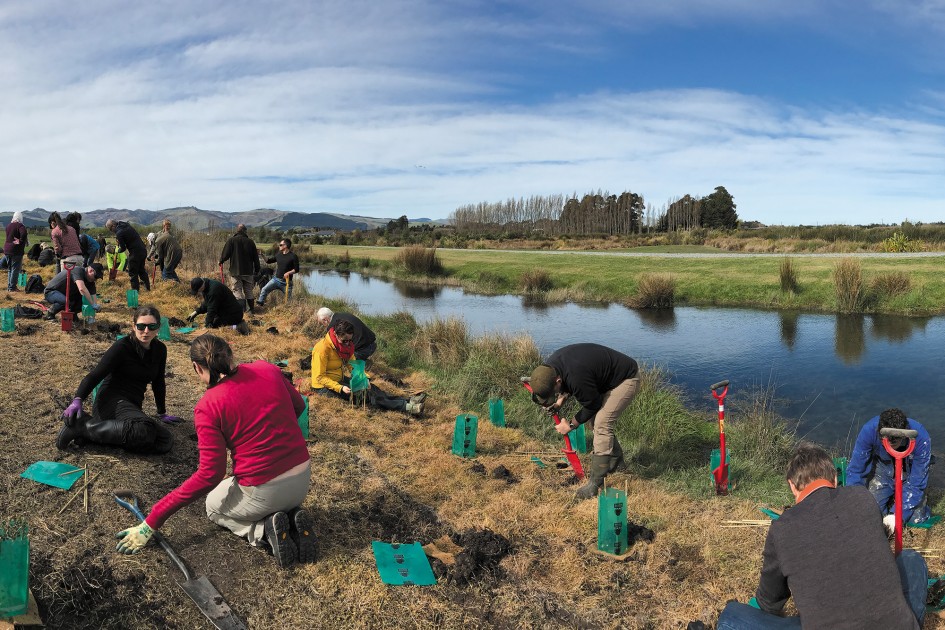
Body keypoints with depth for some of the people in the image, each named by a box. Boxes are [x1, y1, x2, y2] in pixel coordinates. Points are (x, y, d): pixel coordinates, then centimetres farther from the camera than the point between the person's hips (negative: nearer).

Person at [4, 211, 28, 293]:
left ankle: (9, 287, 19)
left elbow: (8, 236, 17)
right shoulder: (20, 225, -12)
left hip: (7, 249, 7)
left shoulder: (8, 225, 11)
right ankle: (12, 287, -2)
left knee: (9, 269, 16)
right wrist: (21, 242, -18)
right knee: (15, 269, -1)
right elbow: (24, 234, -30)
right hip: (16, 250, -7)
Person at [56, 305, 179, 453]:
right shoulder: (122, 347, -8)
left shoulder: (160, 349, 9)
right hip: (112, 401, -7)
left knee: (165, 441, -23)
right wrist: (77, 399, -27)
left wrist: (162, 413, 28)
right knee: (144, 430, -40)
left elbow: (158, 383, 21)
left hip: (132, 406, 7)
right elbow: (95, 375, -11)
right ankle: (82, 424, -24)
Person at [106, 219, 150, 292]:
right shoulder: (126, 225, 9)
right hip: (143, 250, 8)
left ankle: (135, 290, 7)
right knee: (141, 270, 21)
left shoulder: (119, 233, -15)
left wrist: (118, 251, 12)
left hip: (135, 253, -8)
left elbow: (123, 248, -9)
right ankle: (147, 287, 27)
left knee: (133, 272, 4)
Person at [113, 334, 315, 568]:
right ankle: (292, 516, 5)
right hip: (303, 479, 5)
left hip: (263, 492, -4)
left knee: (214, 506, 30)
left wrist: (152, 522, -10)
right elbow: (298, 406, 13)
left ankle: (265, 529, 2)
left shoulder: (208, 408, -15)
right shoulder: (267, 370, -3)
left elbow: (209, 475, -17)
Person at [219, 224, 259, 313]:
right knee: (248, 291, 12)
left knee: (237, 290, -2)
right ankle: (250, 309, 15)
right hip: (248, 271, 3)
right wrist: (257, 270, 16)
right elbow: (255, 258, 7)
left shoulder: (231, 240, -5)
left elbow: (225, 254, -7)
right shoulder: (250, 241, 3)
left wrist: (221, 261, 14)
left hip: (236, 271, -3)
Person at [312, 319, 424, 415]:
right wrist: (341, 388, -32)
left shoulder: (346, 344, 1)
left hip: (339, 379, 8)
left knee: (370, 387, -9)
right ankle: (406, 407, -30)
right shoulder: (323, 349, -24)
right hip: (324, 386, -8)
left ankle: (407, 401, -19)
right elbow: (320, 377, -24)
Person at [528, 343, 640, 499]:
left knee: (601, 423, -17)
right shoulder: (549, 367, -12)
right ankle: (616, 459, 36)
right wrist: (560, 400, -7)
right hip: (606, 379, 9)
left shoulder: (577, 378, -39)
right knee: (596, 420, 15)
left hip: (626, 379, -9)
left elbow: (592, 405, -20)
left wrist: (571, 425, -7)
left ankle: (596, 481, -11)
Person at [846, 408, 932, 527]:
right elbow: (855, 470, -24)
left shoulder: (921, 438, -34)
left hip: (911, 471, 0)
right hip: (882, 467, 0)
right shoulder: (869, 430, -33)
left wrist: (897, 514, -33)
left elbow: (916, 483, -27)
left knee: (917, 519, -10)